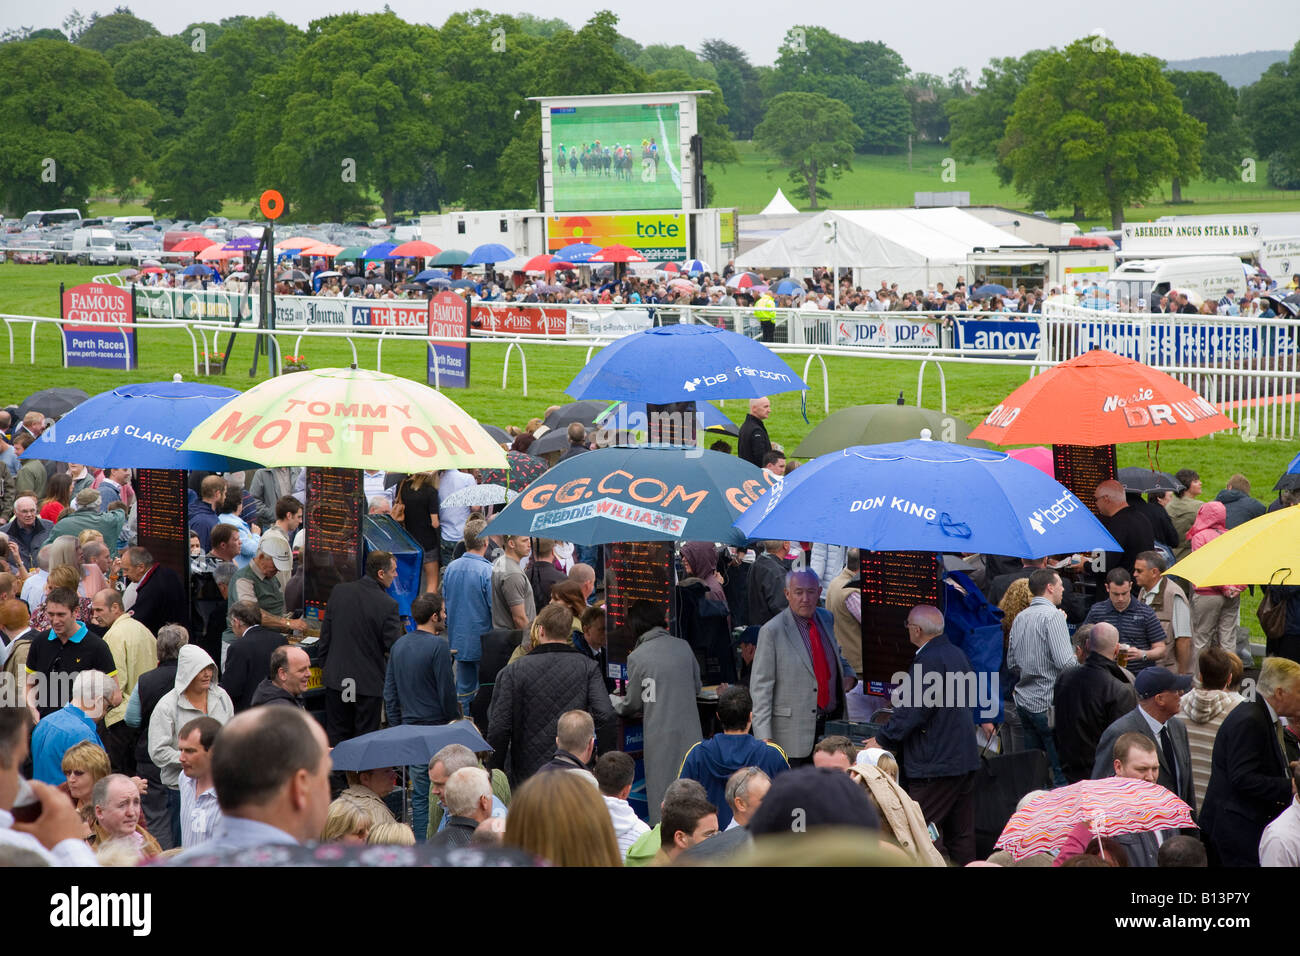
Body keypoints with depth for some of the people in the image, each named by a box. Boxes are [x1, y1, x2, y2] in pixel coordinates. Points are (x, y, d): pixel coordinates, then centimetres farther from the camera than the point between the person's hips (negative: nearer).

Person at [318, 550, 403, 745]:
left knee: (336, 738, 11)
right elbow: (394, 647, -13)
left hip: (337, 679, 4)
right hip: (370, 682, -4)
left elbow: (325, 634, 6)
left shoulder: (338, 592, -2)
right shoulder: (387, 605, -17)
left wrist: (324, 663, 17)